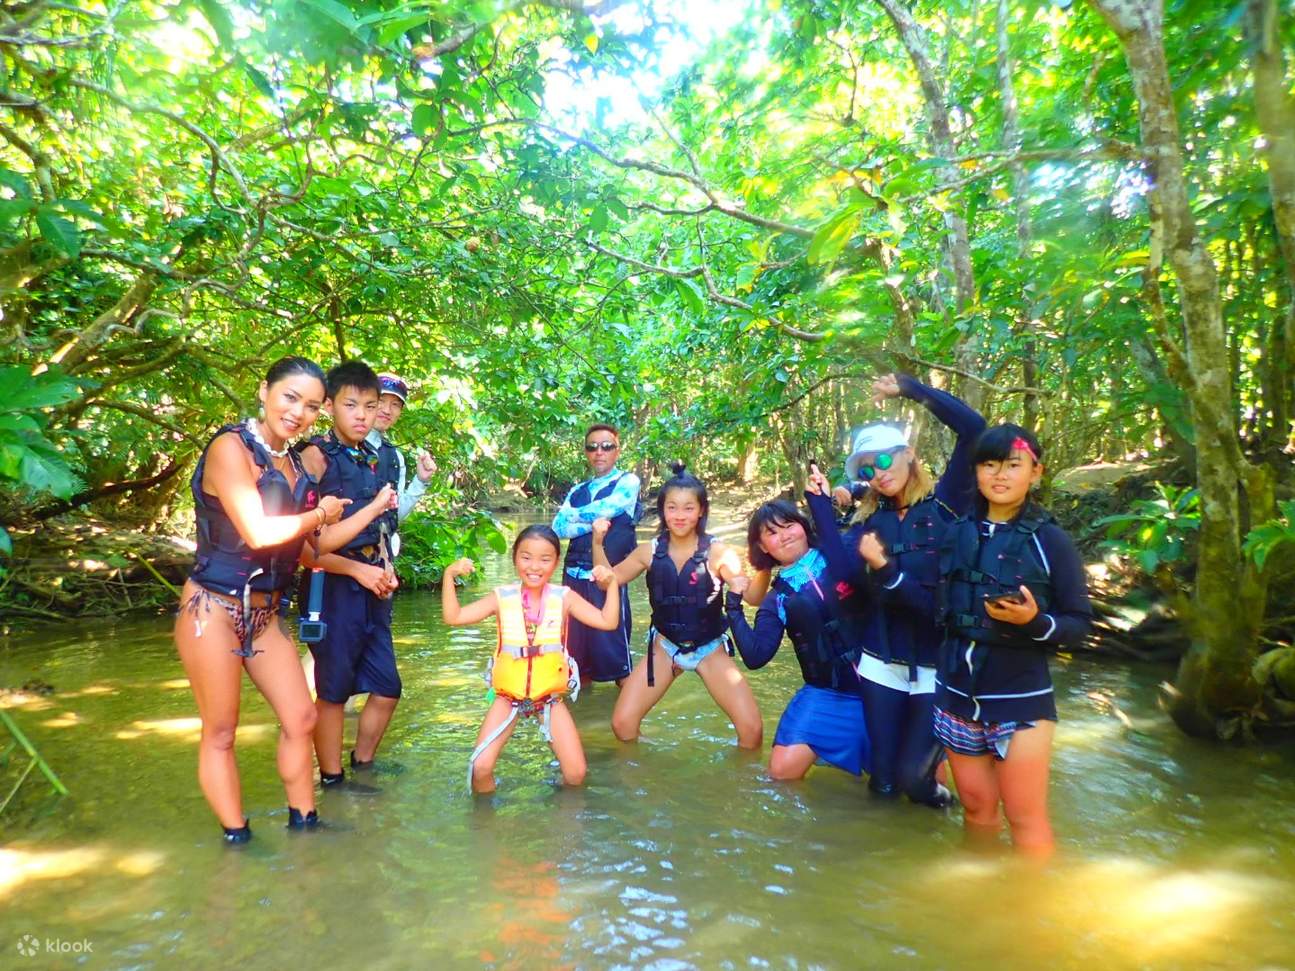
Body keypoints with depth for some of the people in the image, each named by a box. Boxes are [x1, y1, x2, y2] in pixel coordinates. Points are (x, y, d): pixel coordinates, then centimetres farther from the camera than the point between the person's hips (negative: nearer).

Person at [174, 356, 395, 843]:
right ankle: (236, 840, 15)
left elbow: (320, 542, 12)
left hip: (263, 615, 8)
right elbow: (258, 532, -23)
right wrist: (320, 514, -8)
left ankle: (303, 823, 24)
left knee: (300, 718, 10)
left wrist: (376, 506, 10)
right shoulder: (231, 447, -13)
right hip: (213, 610, -8)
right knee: (220, 733, 4)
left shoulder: (294, 464, 9)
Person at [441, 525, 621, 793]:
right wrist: (449, 576, -20)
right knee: (480, 767, -14)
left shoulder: (564, 597, -6)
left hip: (550, 695, 0)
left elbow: (608, 622, -12)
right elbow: (453, 617, -11)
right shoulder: (502, 598, -6)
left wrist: (611, 584, -22)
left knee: (576, 775, -5)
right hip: (508, 696, 0)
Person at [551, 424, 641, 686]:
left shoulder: (628, 482, 4)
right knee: (575, 645, 10)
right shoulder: (577, 491, 17)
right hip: (574, 575, 5)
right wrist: (594, 522, -10)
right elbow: (558, 527, 3)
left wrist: (572, 516, 3)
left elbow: (605, 509, -13)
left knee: (612, 641, -3)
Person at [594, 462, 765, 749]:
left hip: (710, 649, -2)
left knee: (752, 728, -8)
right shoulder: (650, 551, -8)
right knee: (622, 723, -4)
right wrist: (598, 542, -15)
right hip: (664, 647, 2)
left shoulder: (717, 552, -17)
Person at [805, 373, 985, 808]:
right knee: (883, 781, 10)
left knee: (912, 777, -2)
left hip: (939, 664, -4)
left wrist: (908, 388, -15)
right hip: (882, 662, 4)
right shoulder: (871, 519, 6)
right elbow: (842, 565, -12)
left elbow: (972, 427, -18)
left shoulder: (946, 503, -5)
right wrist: (819, 501, -11)